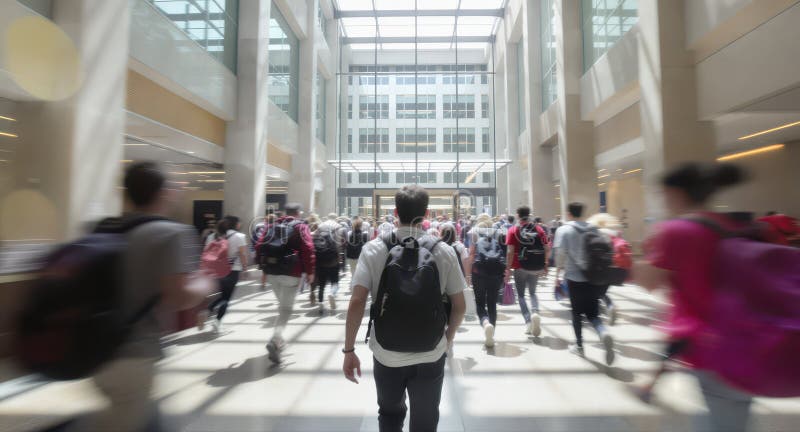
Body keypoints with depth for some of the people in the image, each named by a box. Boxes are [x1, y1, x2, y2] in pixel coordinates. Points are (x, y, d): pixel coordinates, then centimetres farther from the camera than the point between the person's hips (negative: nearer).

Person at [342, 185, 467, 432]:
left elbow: (357, 303, -14)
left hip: (386, 354, 0)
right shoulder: (444, 251, -9)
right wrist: (449, 338, 14)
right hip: (430, 355, 0)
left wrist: (349, 350, -4)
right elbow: (459, 306, -3)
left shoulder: (373, 250, -11)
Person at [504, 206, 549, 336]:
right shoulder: (539, 229, 3)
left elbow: (510, 251, -12)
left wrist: (508, 268, -7)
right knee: (533, 292, 19)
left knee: (521, 295, 12)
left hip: (519, 268, -3)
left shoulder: (513, 230, -6)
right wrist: (545, 266, 12)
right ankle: (535, 313, -6)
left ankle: (528, 321, 2)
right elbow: (546, 249, 2)